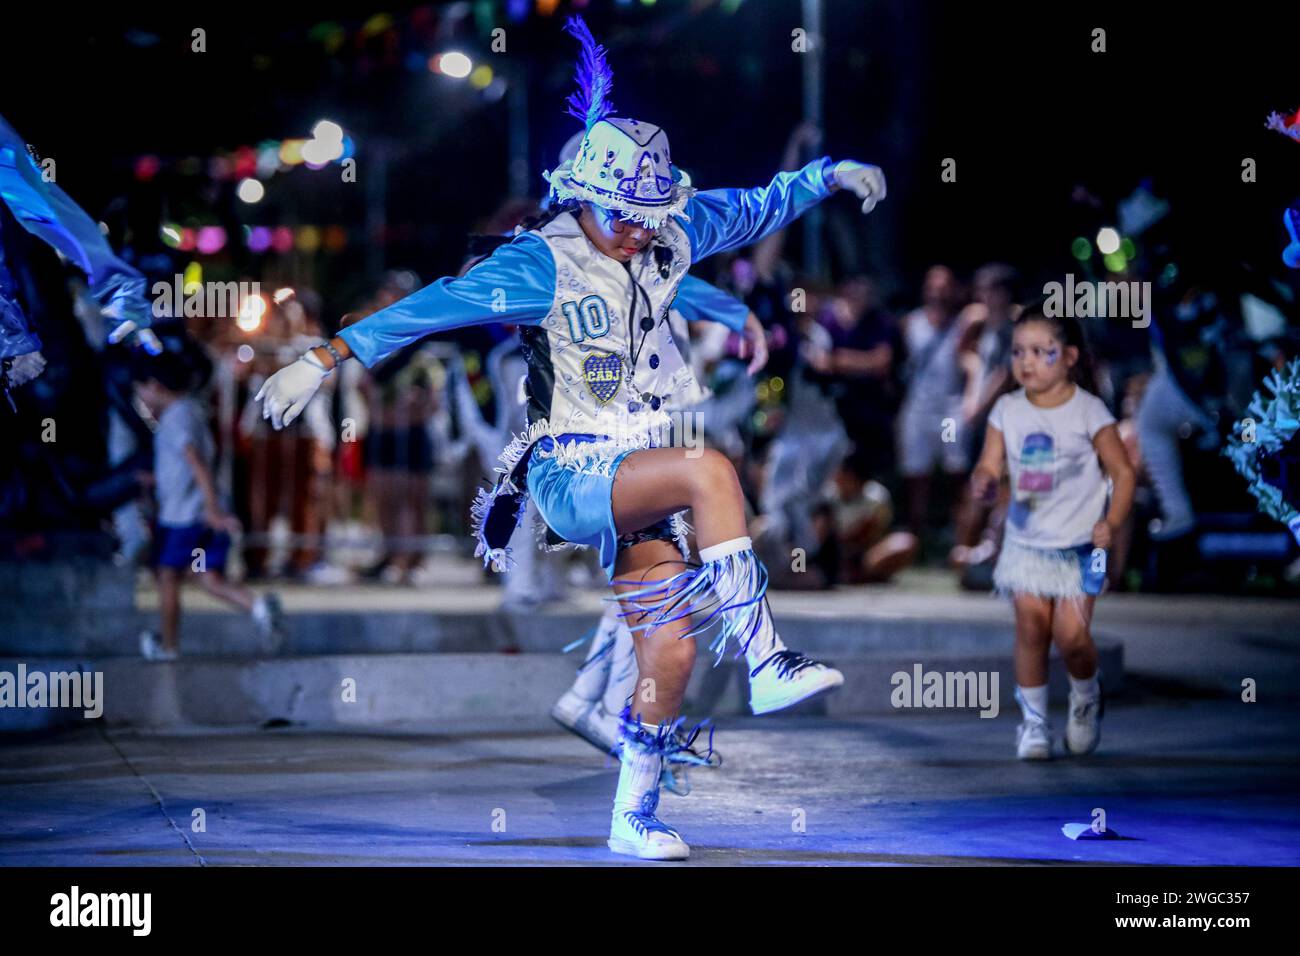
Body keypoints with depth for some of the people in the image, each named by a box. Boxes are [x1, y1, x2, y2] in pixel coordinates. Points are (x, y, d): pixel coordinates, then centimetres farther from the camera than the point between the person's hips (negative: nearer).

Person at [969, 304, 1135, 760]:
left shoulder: (1089, 412, -10)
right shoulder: (1007, 411, -1)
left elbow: (1123, 473, -6)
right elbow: (990, 465, -3)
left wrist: (1111, 522, -19)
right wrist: (982, 483, -27)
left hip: (1079, 543, -3)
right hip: (1026, 540, 3)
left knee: (1071, 635, -10)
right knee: (1031, 627, -2)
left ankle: (1086, 694, 21)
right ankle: (1033, 719, 13)